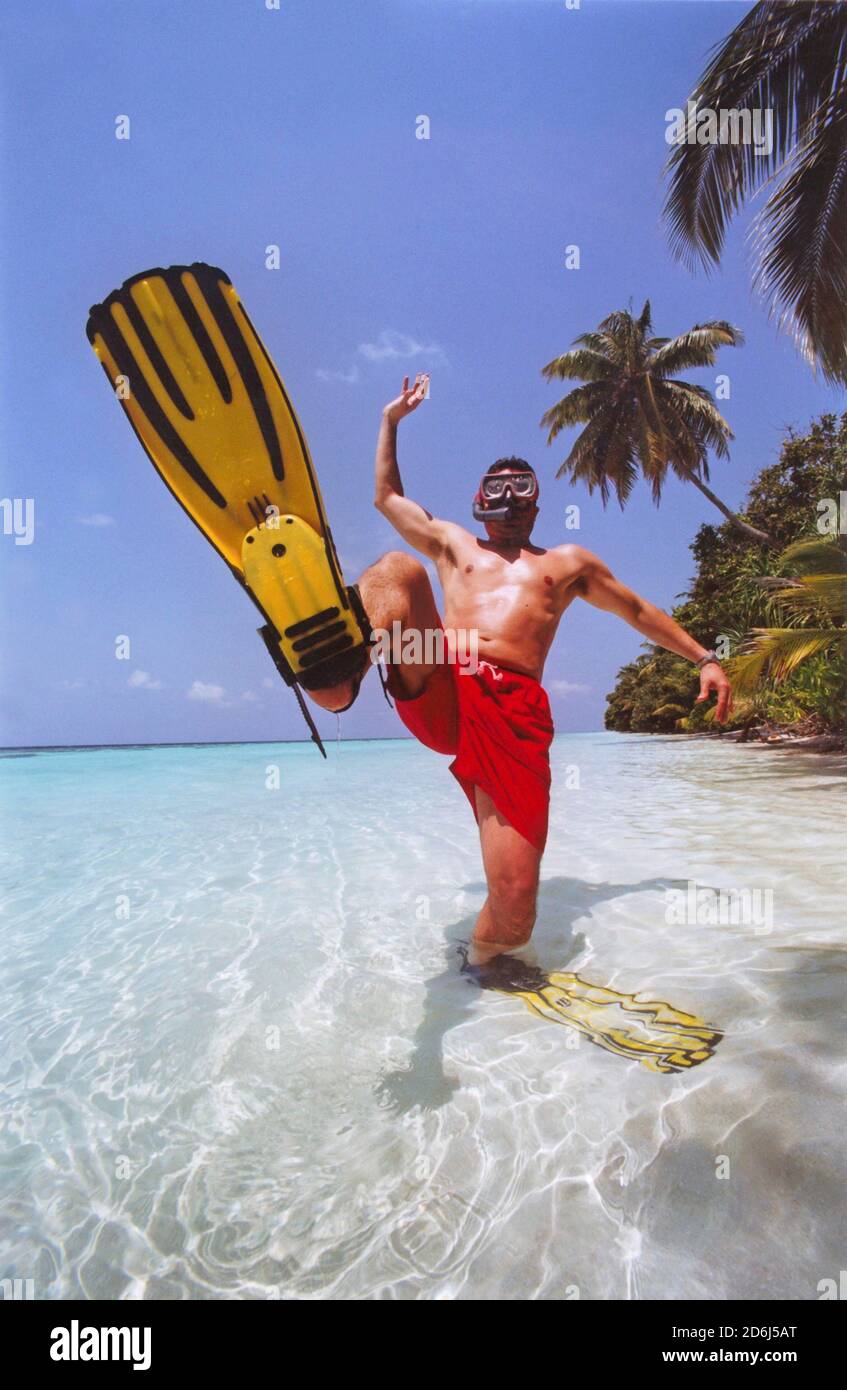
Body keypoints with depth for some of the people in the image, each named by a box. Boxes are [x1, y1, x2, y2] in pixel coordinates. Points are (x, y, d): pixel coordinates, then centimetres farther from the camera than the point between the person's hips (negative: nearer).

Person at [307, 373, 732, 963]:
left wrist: (705, 657, 27)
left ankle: (483, 963, 15)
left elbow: (640, 611, 35)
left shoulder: (568, 562, 30)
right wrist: (392, 420, 43)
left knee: (515, 906, -17)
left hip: (515, 712, -1)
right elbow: (388, 496, 41)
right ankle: (341, 676, -47)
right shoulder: (453, 543, 32)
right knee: (399, 567, -22)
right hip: (439, 695, 1)